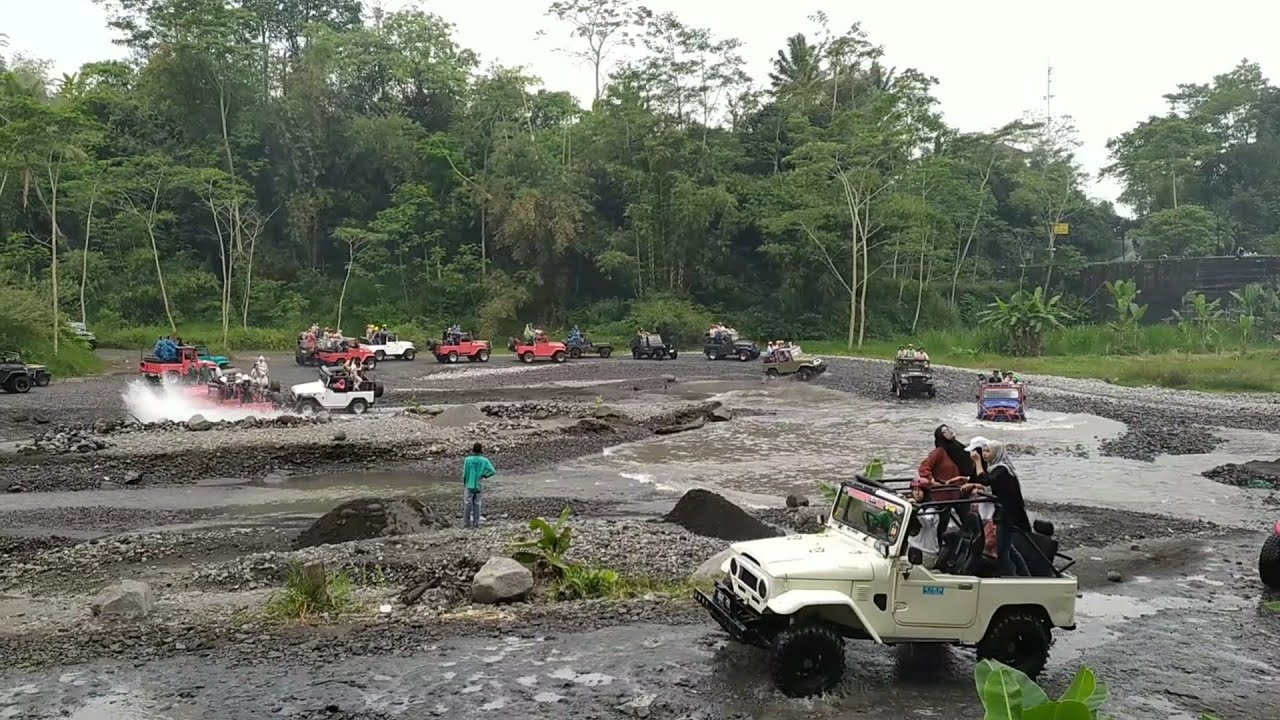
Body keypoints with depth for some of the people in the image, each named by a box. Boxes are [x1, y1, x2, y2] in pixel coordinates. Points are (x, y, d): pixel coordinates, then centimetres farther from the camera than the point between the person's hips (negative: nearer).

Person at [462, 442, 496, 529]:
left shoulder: (467, 459, -12)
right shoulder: (484, 460, -8)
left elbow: (465, 473, -9)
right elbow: (492, 471, -15)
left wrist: (464, 483, 8)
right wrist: (484, 476, 1)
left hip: (469, 485, -1)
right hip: (479, 486, 1)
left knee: (467, 504, 10)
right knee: (476, 504, 13)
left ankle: (466, 523, 11)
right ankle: (476, 523, 12)